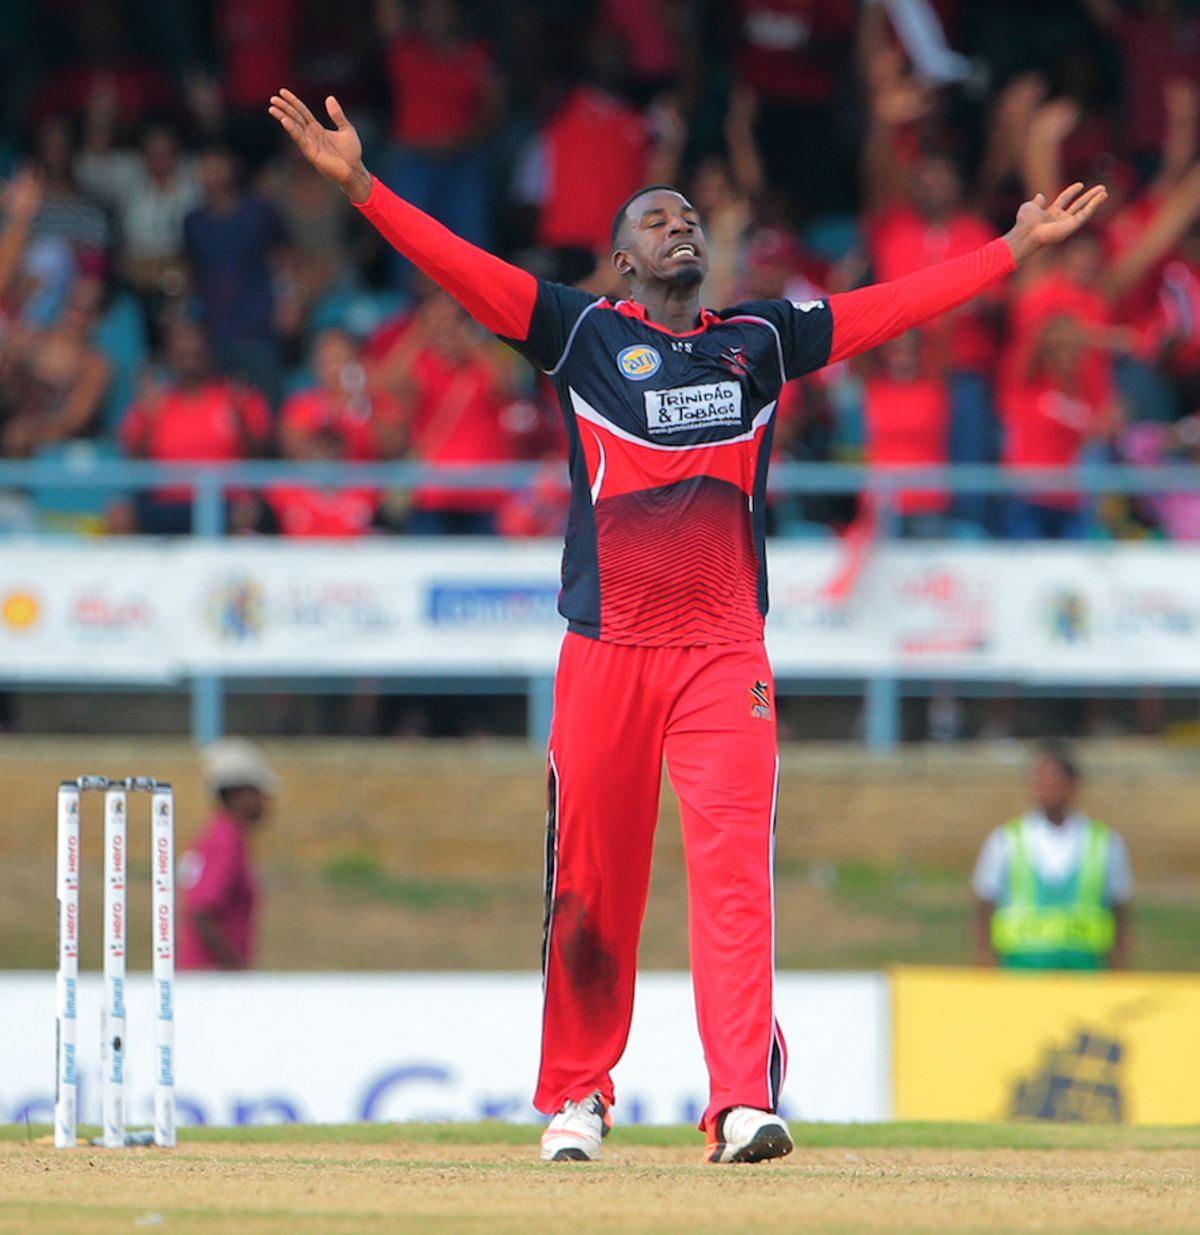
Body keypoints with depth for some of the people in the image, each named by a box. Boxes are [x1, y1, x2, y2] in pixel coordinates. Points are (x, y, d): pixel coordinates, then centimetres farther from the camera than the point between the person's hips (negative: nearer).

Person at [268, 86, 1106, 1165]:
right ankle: (576, 1097, 18)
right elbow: (460, 267, -2)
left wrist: (1018, 247, 15)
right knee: (589, 885, 3)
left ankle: (746, 1103, -20)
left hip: (725, 656, 1)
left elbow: (895, 306, 17)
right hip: (605, 655, -1)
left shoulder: (761, 340, 15)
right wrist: (359, 184, -14)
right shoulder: (583, 333, 7)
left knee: (734, 872, -12)